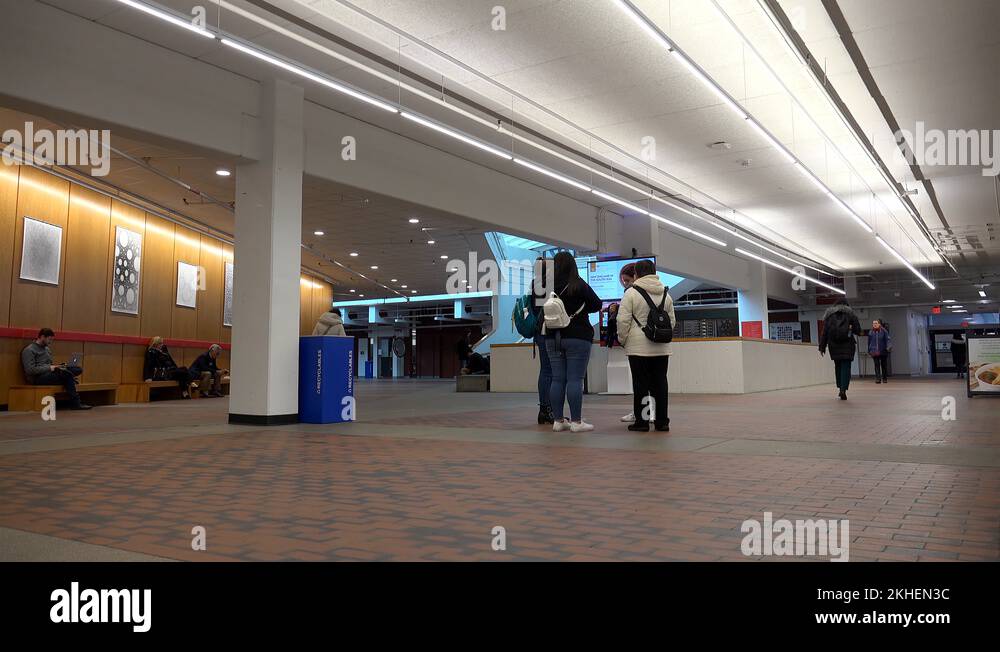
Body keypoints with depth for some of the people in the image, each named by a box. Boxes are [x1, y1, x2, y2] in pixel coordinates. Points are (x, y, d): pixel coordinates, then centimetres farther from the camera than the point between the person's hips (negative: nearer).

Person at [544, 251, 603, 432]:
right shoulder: (579, 285, -9)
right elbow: (597, 304, 0)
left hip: (552, 338, 4)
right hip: (577, 337, -4)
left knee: (557, 379, 8)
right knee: (575, 379, -2)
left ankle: (558, 420, 12)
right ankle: (576, 421, -1)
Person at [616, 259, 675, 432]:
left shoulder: (631, 293, -6)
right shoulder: (665, 294, 10)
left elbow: (623, 320, -9)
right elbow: (672, 321, 14)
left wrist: (622, 339, 3)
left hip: (638, 347, -4)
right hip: (661, 347, 4)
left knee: (640, 384, 1)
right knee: (660, 383, 8)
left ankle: (641, 421, 4)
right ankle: (662, 421, 12)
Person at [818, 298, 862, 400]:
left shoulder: (829, 315, 8)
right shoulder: (850, 313, 5)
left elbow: (824, 332, 3)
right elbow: (858, 330, 3)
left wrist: (822, 347, 4)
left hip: (834, 345, 2)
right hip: (847, 345, -2)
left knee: (838, 366, 14)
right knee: (846, 366, -2)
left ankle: (840, 387, 14)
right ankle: (843, 389, -14)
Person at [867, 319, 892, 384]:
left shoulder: (884, 331, -1)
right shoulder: (871, 332, 5)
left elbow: (888, 339, -6)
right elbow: (869, 342, 13)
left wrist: (889, 347, -23)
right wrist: (869, 350, 16)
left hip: (883, 352, -1)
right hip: (874, 352, 1)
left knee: (884, 365, 9)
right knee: (877, 365, -8)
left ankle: (885, 378, 21)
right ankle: (878, 378, -11)